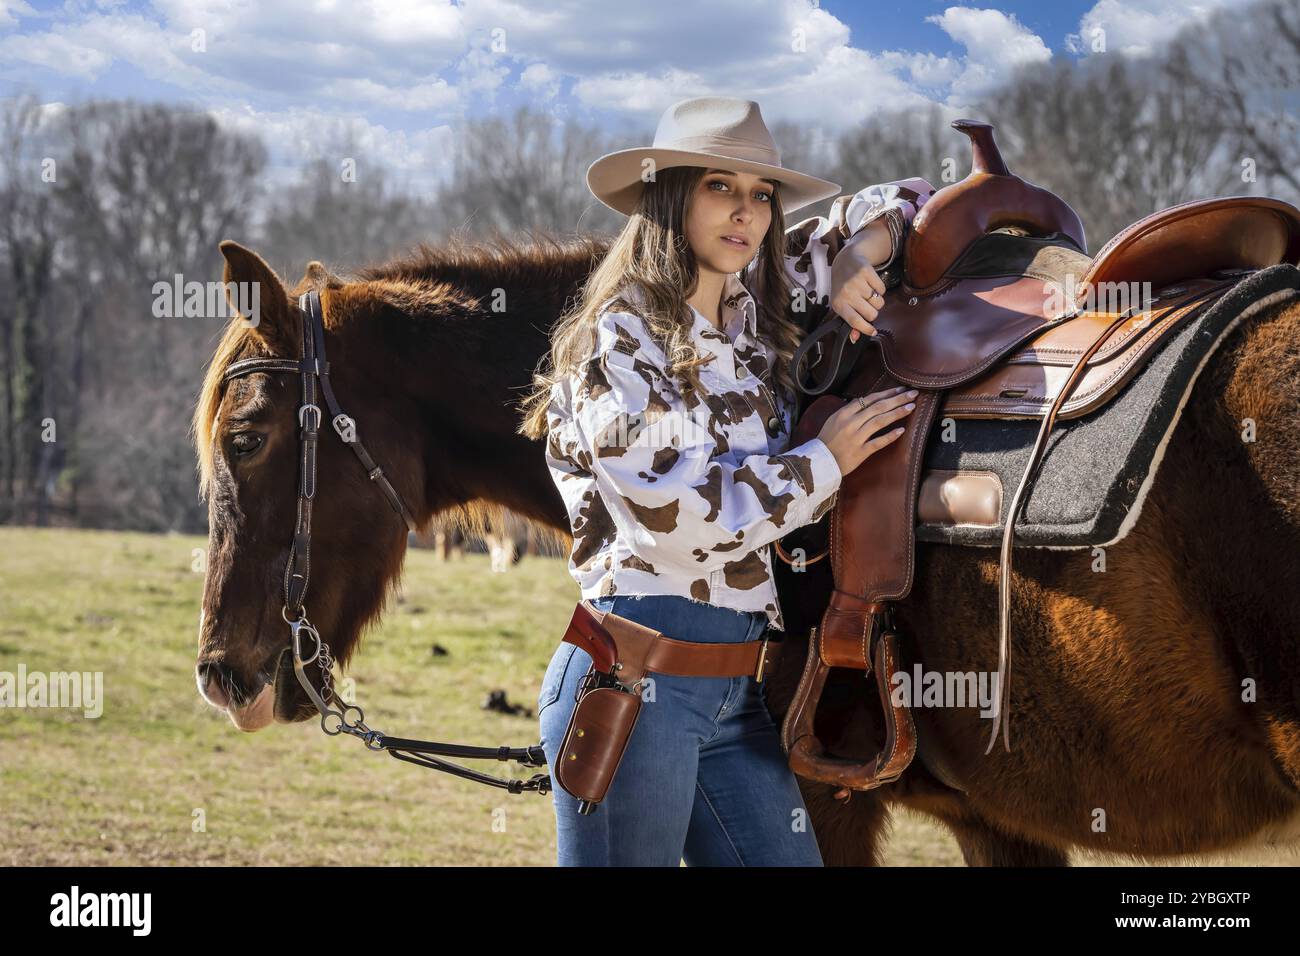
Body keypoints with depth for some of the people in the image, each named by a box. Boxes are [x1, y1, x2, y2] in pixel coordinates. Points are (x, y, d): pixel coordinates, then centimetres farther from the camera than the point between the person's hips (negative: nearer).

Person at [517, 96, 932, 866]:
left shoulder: (759, 310, 13)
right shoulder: (617, 337, -6)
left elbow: (901, 203, 24)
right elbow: (678, 508, -16)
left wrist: (858, 259, 2)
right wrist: (827, 462, -8)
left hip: (737, 682, 7)